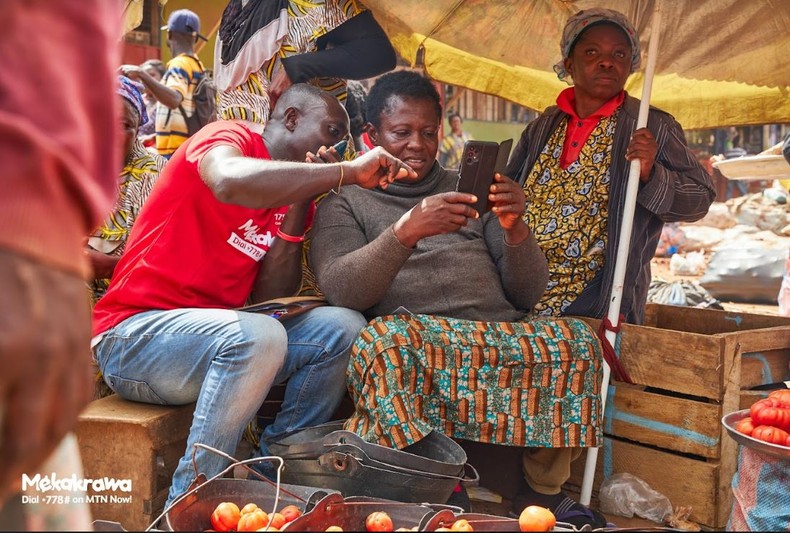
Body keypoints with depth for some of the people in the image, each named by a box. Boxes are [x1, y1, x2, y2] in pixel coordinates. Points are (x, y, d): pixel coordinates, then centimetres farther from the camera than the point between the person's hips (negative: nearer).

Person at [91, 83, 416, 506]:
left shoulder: (295, 196, 13)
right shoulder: (229, 137, -6)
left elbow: (271, 300, 3)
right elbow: (229, 182, -34)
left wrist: (296, 212, -6)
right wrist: (348, 171, -28)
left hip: (219, 335, 7)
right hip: (132, 334, -7)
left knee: (343, 328, -8)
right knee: (259, 336, -34)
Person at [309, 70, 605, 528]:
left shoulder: (471, 193, 22)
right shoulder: (344, 205, 14)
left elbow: (529, 295, 15)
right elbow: (340, 290, -7)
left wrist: (515, 228, -5)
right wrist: (406, 229, -21)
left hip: (502, 337, 4)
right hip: (414, 343, -3)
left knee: (577, 338, -23)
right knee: (386, 338, -35)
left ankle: (539, 482, -8)